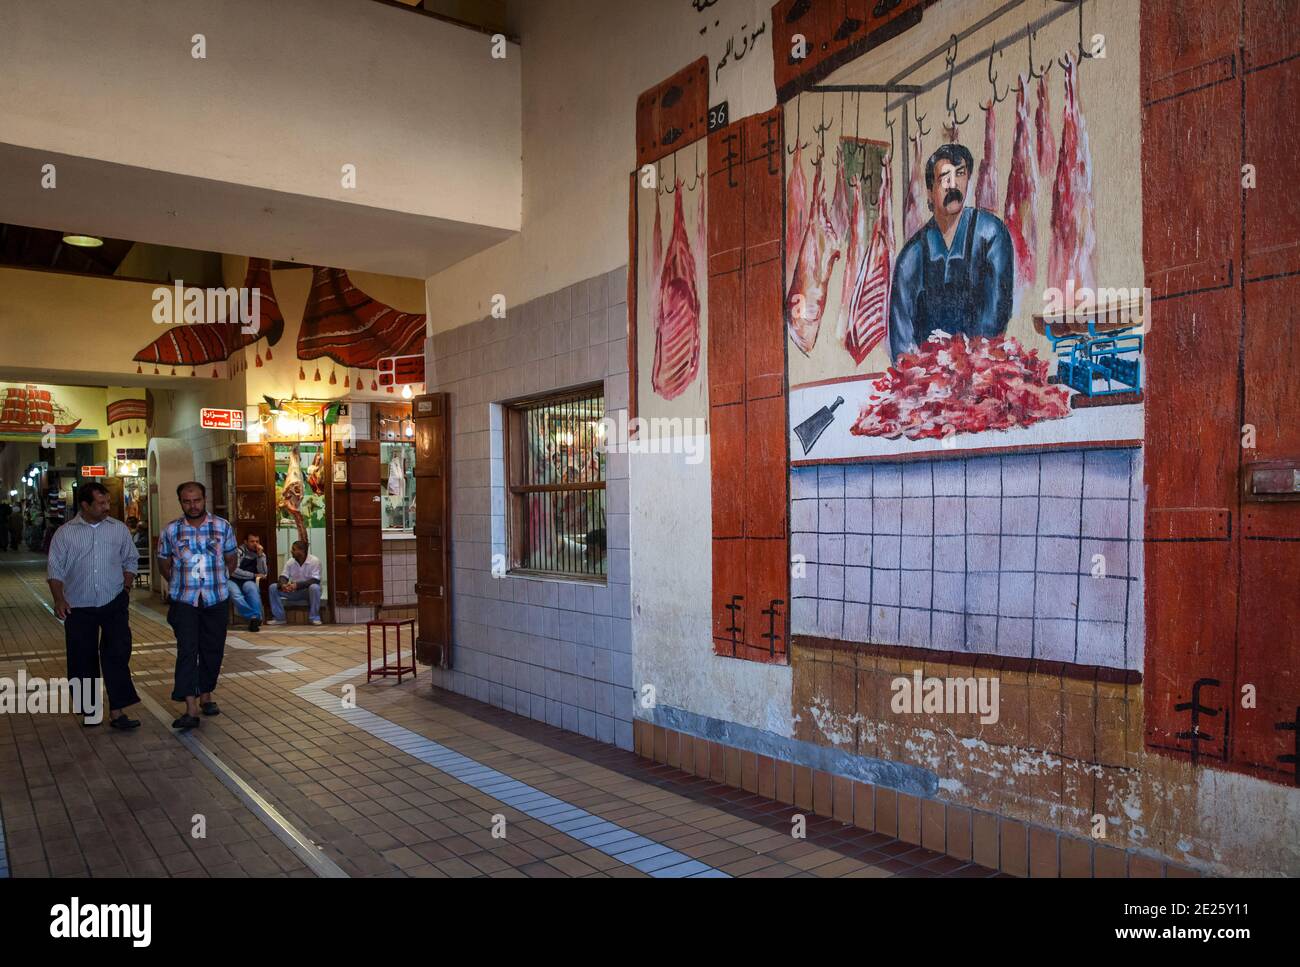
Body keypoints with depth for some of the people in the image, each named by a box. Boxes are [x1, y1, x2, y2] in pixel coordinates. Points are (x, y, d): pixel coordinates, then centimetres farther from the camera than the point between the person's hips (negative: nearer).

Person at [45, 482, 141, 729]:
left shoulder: (119, 529, 4)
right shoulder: (65, 533, 0)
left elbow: (130, 561, 12)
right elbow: (55, 569, 2)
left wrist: (126, 588, 3)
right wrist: (58, 599, -7)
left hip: (114, 604, 0)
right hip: (79, 607, 0)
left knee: (118, 654, -7)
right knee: (83, 660, 7)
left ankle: (117, 711, -4)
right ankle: (90, 708, 22)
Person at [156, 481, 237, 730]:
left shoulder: (222, 527, 1)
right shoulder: (170, 531, 0)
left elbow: (231, 560, 11)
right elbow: (164, 564, 12)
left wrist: (217, 581, 9)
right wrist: (181, 584, 8)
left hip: (216, 600, 1)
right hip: (184, 601, -1)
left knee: (213, 650, 10)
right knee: (187, 651, -10)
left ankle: (206, 695, 28)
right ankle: (191, 708, -12)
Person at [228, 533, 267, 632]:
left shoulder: (261, 554, 8)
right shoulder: (239, 551, -5)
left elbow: (263, 573, -7)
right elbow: (234, 571, -14)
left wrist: (260, 555, -15)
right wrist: (253, 575, -8)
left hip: (248, 582, 2)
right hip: (233, 580, -2)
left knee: (252, 588, -34)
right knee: (236, 595, -35)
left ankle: (255, 617, -37)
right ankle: (254, 616, -35)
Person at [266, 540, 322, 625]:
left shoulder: (314, 560, -18)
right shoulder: (290, 561, -2)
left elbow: (315, 580, -25)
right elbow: (283, 576, -5)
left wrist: (296, 585, -37)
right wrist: (283, 585, -31)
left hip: (308, 591, -5)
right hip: (293, 591, 5)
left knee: (314, 587, -38)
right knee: (273, 587, -12)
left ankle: (315, 618, -23)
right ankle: (279, 618, -8)